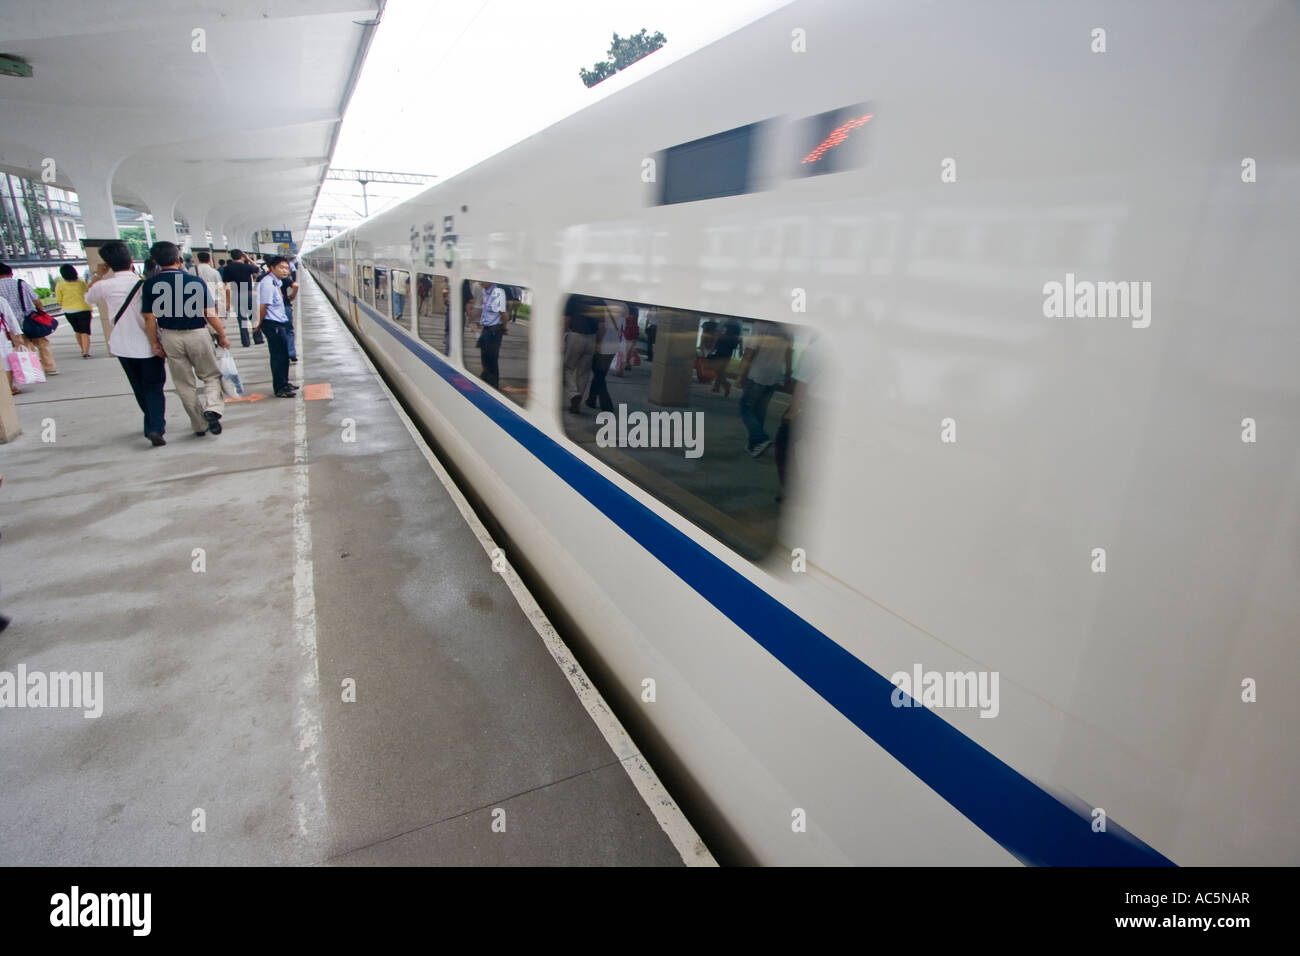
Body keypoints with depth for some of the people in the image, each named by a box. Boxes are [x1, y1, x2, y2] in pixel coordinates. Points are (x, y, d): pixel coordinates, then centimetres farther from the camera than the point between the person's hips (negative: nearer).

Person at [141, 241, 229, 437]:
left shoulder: (150, 284, -4)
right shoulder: (196, 281, -9)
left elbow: (149, 318, -4)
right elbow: (210, 314, -8)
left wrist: (155, 344, 6)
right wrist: (222, 336, 5)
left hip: (170, 337, 2)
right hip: (197, 334, -2)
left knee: (184, 384, 12)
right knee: (211, 375, 13)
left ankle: (200, 425, 18)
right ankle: (212, 408, -15)